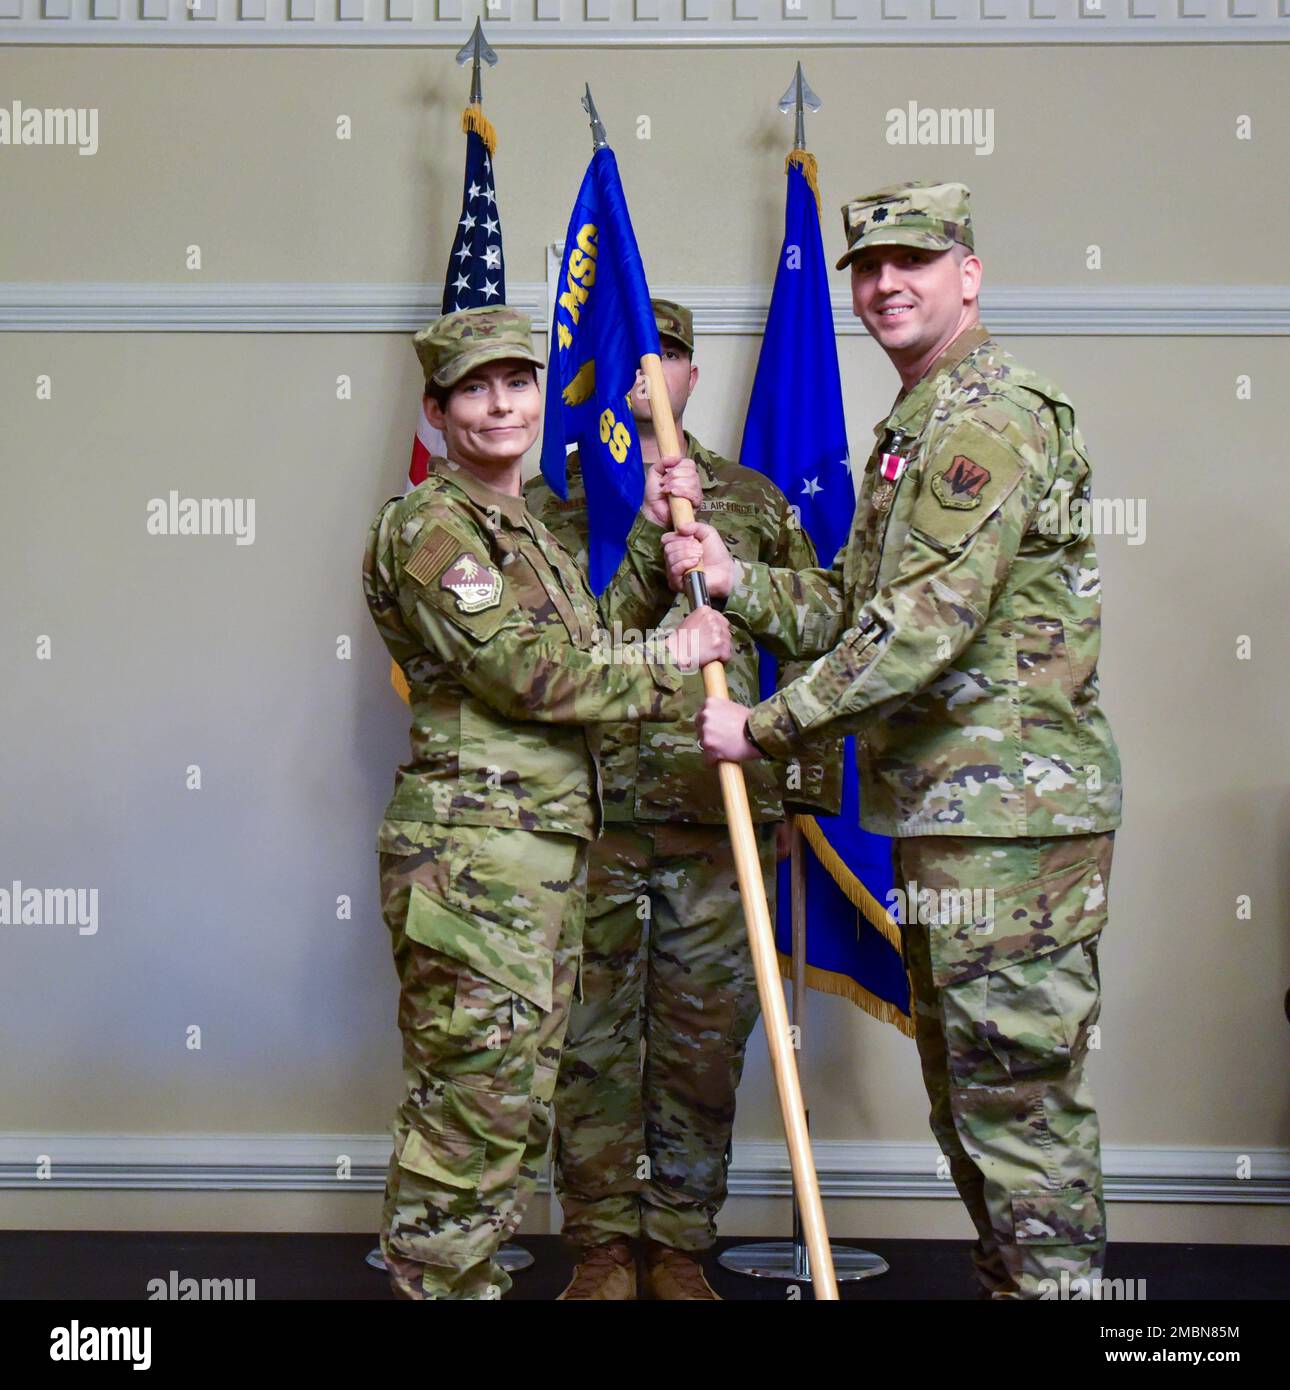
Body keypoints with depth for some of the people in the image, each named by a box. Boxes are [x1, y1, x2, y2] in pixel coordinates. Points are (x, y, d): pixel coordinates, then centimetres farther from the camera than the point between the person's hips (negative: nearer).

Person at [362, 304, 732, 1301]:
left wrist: (656, 530, 13)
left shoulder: (525, 530, 21)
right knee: (471, 1107, -5)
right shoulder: (428, 526, -9)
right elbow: (526, 674, -16)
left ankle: (475, 1282, 26)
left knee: (517, 1108, 14)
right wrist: (672, 670, -7)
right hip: (472, 853, -9)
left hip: (544, 853, 9)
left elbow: (598, 632, 22)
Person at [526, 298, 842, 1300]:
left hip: (721, 811, 1)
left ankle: (681, 1245, 20)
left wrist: (809, 785, 6)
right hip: (585, 812, 0)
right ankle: (605, 1246, 18)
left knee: (704, 1040, 6)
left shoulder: (756, 503, 12)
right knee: (591, 1035, 4)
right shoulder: (546, 502, 9)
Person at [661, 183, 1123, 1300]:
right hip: (947, 806, 11)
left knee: (1016, 1082, -3)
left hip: (1011, 810, -11)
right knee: (964, 1081, 18)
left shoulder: (993, 418, -13)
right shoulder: (915, 428, 20)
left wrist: (767, 727, -15)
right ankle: (1008, 1275, 31)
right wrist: (735, 578, 2)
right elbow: (852, 610, 17)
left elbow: (922, 626, -21)